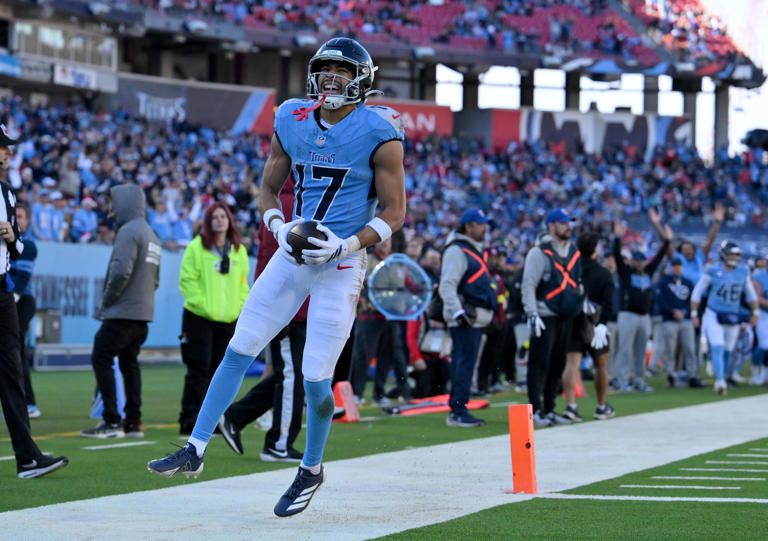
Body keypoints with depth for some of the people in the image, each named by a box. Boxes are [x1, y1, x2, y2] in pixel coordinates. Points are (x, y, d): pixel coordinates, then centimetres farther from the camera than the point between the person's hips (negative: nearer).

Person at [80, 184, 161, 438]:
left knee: (101, 359, -5)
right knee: (129, 362, 13)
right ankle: (133, 422, 10)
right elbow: (155, 279, 21)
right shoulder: (152, 236, 18)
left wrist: (106, 300, -12)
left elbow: (121, 270, -23)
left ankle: (111, 421, -11)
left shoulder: (129, 231, -13)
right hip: (142, 312, 9)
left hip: (122, 312, -9)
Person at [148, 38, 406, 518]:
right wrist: (279, 227, -6)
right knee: (238, 351, 2)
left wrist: (346, 245, -18)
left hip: (342, 264, -5)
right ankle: (195, 451, 10)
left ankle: (312, 469, 19)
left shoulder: (378, 134, -11)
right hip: (293, 255, 5)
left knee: (316, 379, -4)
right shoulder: (293, 122, 4)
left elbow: (394, 212, -7)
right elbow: (269, 188, 14)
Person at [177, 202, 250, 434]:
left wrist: (238, 307, 2)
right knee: (199, 369, -7)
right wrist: (202, 304, -15)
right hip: (199, 318, -4)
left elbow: (243, 284, 15)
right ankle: (190, 418, -7)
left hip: (228, 319, 4)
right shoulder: (196, 248, -4)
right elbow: (187, 280, -7)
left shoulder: (239, 251, 11)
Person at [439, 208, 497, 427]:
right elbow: (447, 286, -20)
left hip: (476, 318, 10)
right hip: (465, 318, -10)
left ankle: (458, 410, 14)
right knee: (465, 362, -12)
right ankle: (457, 411, -11)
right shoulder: (456, 251, -11)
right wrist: (458, 312, -28)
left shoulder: (475, 251, 21)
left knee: (463, 364, 11)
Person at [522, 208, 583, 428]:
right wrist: (532, 314, -20)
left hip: (566, 317, 7)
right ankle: (536, 411, -9)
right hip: (545, 317, -7)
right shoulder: (539, 253, -8)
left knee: (558, 365, 9)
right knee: (540, 364, -9)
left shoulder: (573, 253, 15)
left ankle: (549, 410, 16)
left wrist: (582, 301, 21)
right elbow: (528, 284, -13)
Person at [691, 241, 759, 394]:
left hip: (732, 317, 4)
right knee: (718, 348, -18)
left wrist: (755, 313, 12)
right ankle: (720, 381, -27)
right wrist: (694, 314, -3)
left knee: (727, 352, 10)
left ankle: (721, 381, 24)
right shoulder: (713, 271, -8)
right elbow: (697, 293, -1)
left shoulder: (743, 272, 3)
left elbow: (751, 294, 17)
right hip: (714, 316, -4)